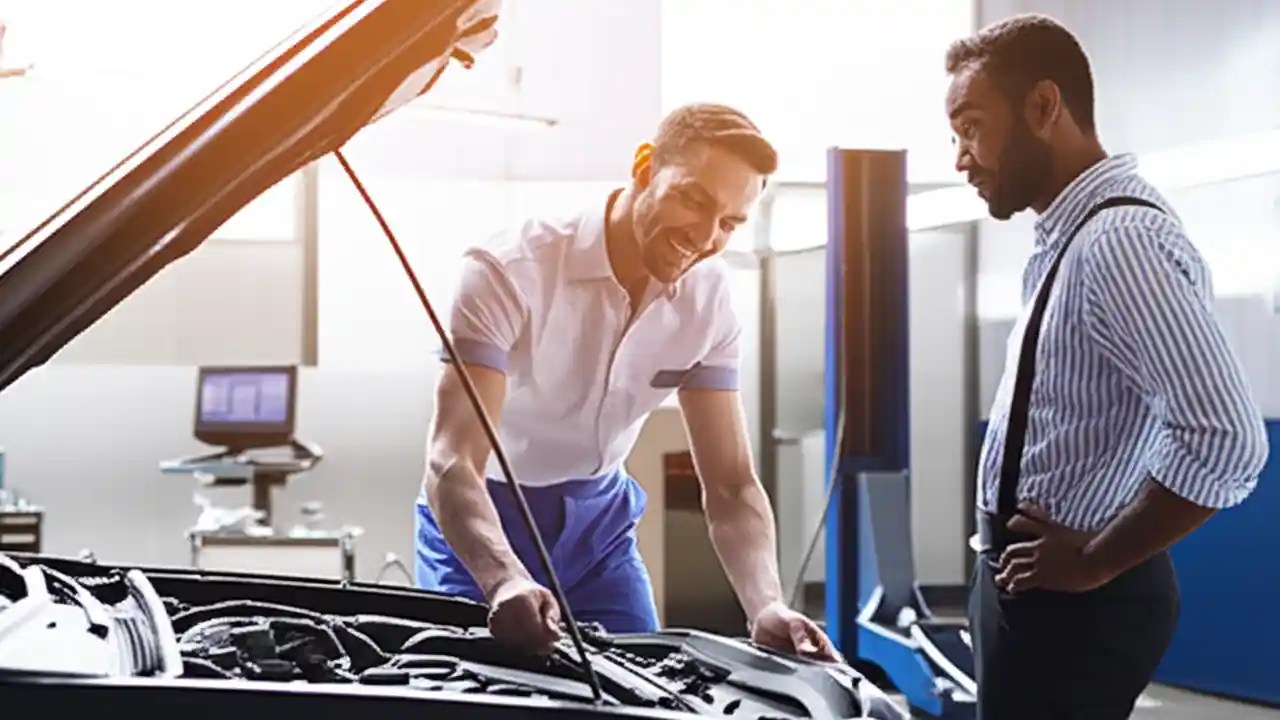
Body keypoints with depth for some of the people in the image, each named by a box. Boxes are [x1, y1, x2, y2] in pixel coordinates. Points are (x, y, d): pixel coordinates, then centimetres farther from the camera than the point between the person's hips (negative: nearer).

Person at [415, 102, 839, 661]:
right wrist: (504, 582, -55)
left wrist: (767, 607, -30)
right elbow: (450, 464, -36)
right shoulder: (508, 273, -29)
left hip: (599, 518, 4)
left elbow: (731, 484, -11)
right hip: (481, 518, -4)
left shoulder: (709, 296, -12)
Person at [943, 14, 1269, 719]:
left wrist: (1095, 563, -19)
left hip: (1070, 601, -9)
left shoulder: (1120, 241, -22)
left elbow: (1224, 439, -30)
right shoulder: (1071, 236, 9)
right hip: (1034, 586, 9)